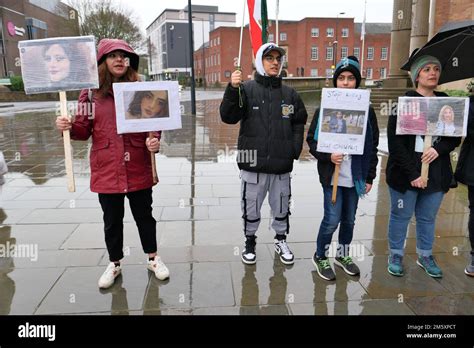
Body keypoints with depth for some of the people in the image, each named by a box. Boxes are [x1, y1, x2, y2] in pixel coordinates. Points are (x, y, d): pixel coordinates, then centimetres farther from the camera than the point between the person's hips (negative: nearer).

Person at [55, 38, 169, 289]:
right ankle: (114, 264, 35)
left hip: (138, 169, 0)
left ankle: (153, 258, 34)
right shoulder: (91, 93, 0)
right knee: (112, 220, 14)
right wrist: (68, 127, -17)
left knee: (144, 216, 14)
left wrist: (153, 140, -16)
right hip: (106, 170, 1)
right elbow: (84, 130, 4)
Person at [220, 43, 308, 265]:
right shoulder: (247, 89, -2)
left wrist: (295, 149, 2)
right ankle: (250, 241, 31)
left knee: (281, 207, 15)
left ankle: (281, 240, 36)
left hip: (281, 164, 3)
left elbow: (299, 123, 14)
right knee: (251, 207, 9)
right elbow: (228, 117, -11)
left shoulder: (289, 93, 9)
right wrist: (233, 89, -23)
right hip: (253, 163, -2)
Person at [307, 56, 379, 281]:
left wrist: (369, 177, 6)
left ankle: (343, 254, 37)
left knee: (349, 220, 15)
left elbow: (372, 145, 8)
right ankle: (320, 256, 20)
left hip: (356, 177, 3)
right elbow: (312, 140, -2)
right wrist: (328, 156, -19)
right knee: (332, 219, -3)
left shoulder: (366, 110, 4)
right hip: (332, 175, -3)